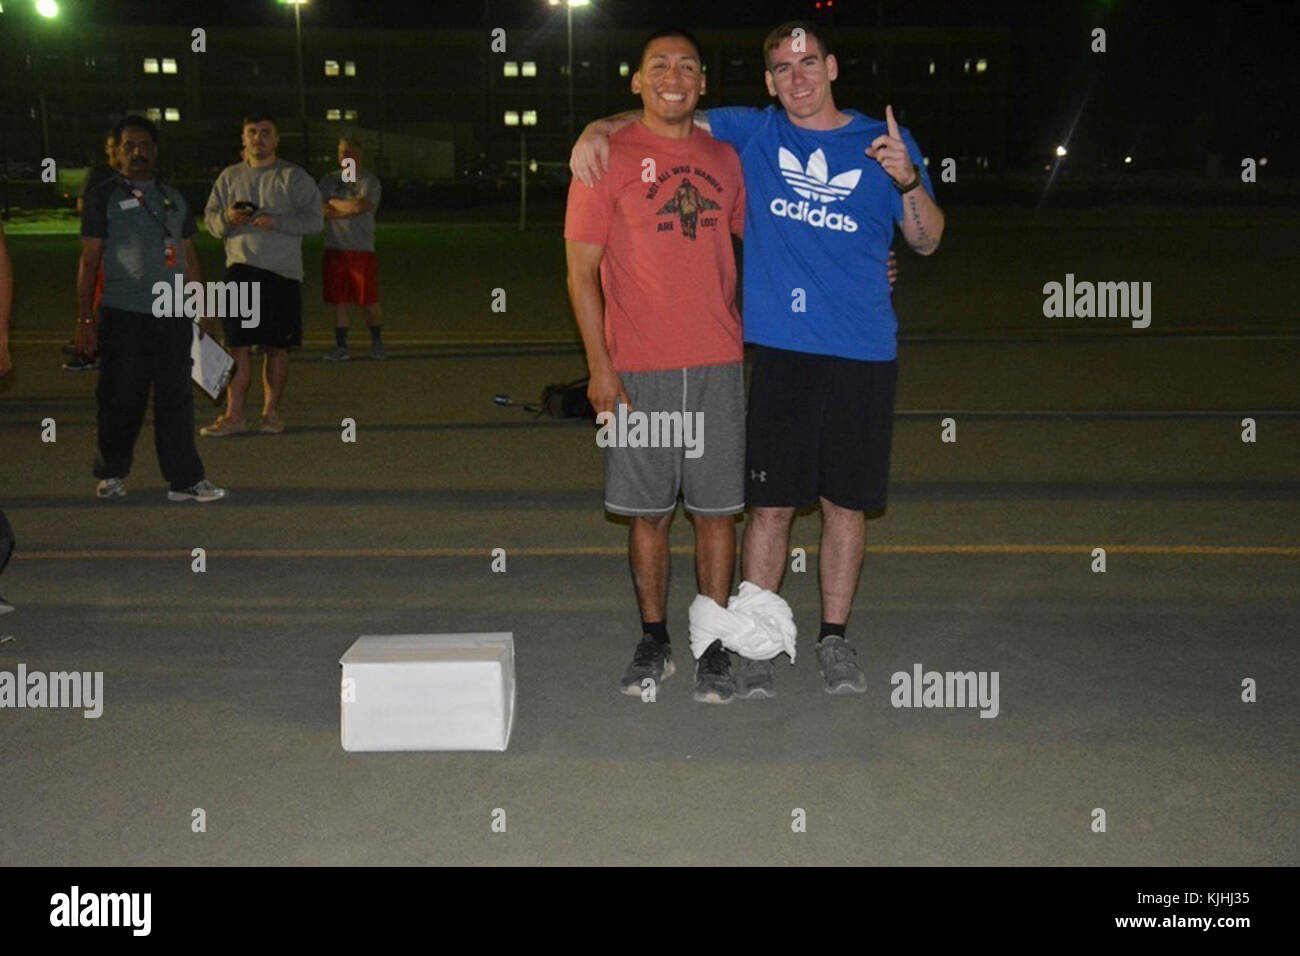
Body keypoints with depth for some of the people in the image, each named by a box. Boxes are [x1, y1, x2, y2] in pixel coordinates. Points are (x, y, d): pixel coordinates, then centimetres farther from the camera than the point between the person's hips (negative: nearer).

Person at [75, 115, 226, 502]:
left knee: (176, 398, 2)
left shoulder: (173, 199, 17)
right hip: (122, 315, -4)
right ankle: (111, 473, 19)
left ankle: (185, 479, 5)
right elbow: (89, 260, 0)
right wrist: (85, 319, -5)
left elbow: (189, 256, 20)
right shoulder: (104, 196, 3)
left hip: (172, 315, 4)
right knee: (120, 398, 2)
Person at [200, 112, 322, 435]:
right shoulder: (229, 176, 14)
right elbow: (210, 217, 14)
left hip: (283, 272, -2)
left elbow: (314, 220, -5)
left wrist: (276, 222, -18)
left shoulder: (294, 176, 3)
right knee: (237, 346, -2)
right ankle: (233, 415, 2)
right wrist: (227, 219, -9)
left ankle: (271, 412, 13)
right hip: (240, 268, 2)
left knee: (276, 347, 3)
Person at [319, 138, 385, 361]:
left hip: (363, 250, -3)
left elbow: (363, 205, -14)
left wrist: (333, 205, -6)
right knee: (339, 301, 3)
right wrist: (348, 205, -7)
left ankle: (377, 342, 15)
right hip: (335, 249, 3)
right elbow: (318, 207, 2)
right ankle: (341, 346, 10)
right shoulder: (330, 180, 13)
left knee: (370, 301, -2)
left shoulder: (369, 180, 1)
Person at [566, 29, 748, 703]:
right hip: (638, 369, -3)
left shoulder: (723, 158, 10)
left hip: (718, 365, 3)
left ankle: (713, 649, 16)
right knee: (648, 513, 6)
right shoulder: (608, 158, -1)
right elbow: (582, 270, -3)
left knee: (716, 511, 5)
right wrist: (600, 365, -9)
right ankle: (653, 642, 21)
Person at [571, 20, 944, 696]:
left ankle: (834, 638, 22)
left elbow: (927, 242, 9)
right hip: (780, 348, -1)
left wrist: (908, 180, -9)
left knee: (846, 501, 7)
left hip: (864, 352, 1)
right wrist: (600, 129, -6)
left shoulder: (884, 142, 8)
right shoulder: (753, 133, 8)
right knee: (770, 504, 0)